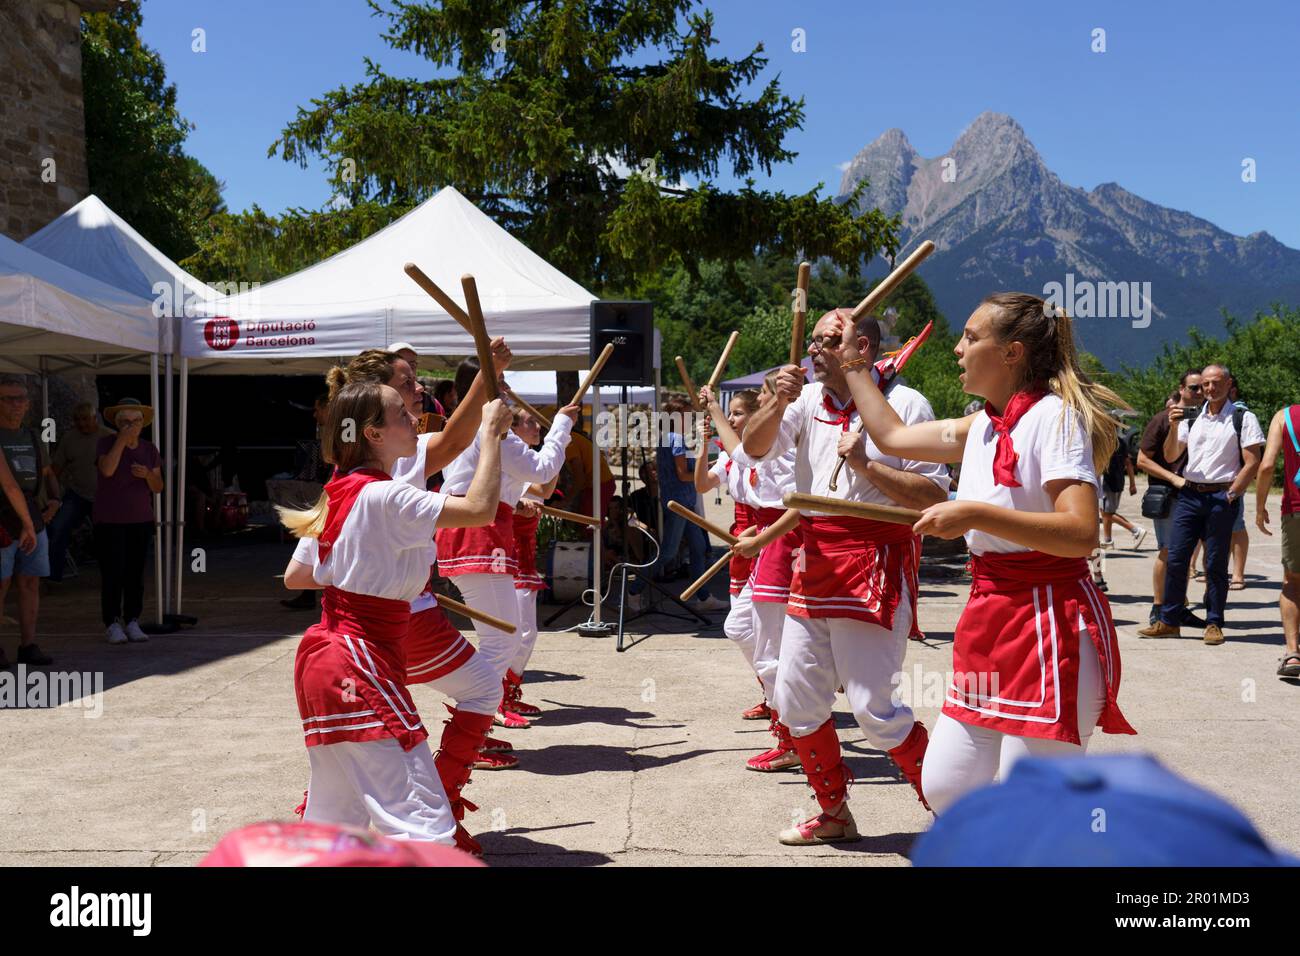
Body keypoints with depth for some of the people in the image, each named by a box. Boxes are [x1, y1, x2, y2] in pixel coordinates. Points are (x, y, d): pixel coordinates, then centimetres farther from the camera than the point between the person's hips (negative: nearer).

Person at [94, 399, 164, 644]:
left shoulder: (149, 449, 7)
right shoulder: (106, 443, -3)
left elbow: (158, 488, 7)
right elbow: (107, 470, -24)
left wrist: (147, 474, -14)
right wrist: (122, 439, -21)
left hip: (140, 520, 3)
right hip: (109, 520, -3)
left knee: (135, 573, 3)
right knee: (112, 573, -6)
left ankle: (132, 622, 9)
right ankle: (112, 624, 1)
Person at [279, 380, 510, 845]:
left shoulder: (340, 494, 11)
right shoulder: (383, 497, -17)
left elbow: (294, 576, 19)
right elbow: (480, 509, -25)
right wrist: (491, 430, -14)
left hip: (321, 656, 10)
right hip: (361, 663, -10)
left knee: (333, 820, 21)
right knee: (426, 826, -11)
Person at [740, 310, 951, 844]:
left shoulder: (904, 405, -6)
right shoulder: (809, 400, 9)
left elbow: (935, 495, -10)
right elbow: (754, 448, -3)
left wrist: (864, 464, -17)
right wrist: (779, 403, -19)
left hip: (877, 564, -6)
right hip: (815, 561, 7)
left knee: (873, 708, -8)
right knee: (795, 700, 10)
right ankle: (834, 815, 28)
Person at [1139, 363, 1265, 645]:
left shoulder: (1243, 418, 0)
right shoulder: (1191, 417, 13)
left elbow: (1252, 463, -4)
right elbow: (1170, 456, 11)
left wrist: (1230, 495, -10)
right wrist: (1174, 426, -4)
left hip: (1222, 497, -4)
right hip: (1189, 494, 4)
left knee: (1216, 564, 1)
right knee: (1176, 558, 1)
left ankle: (1214, 624, 11)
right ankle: (1169, 621, 7)